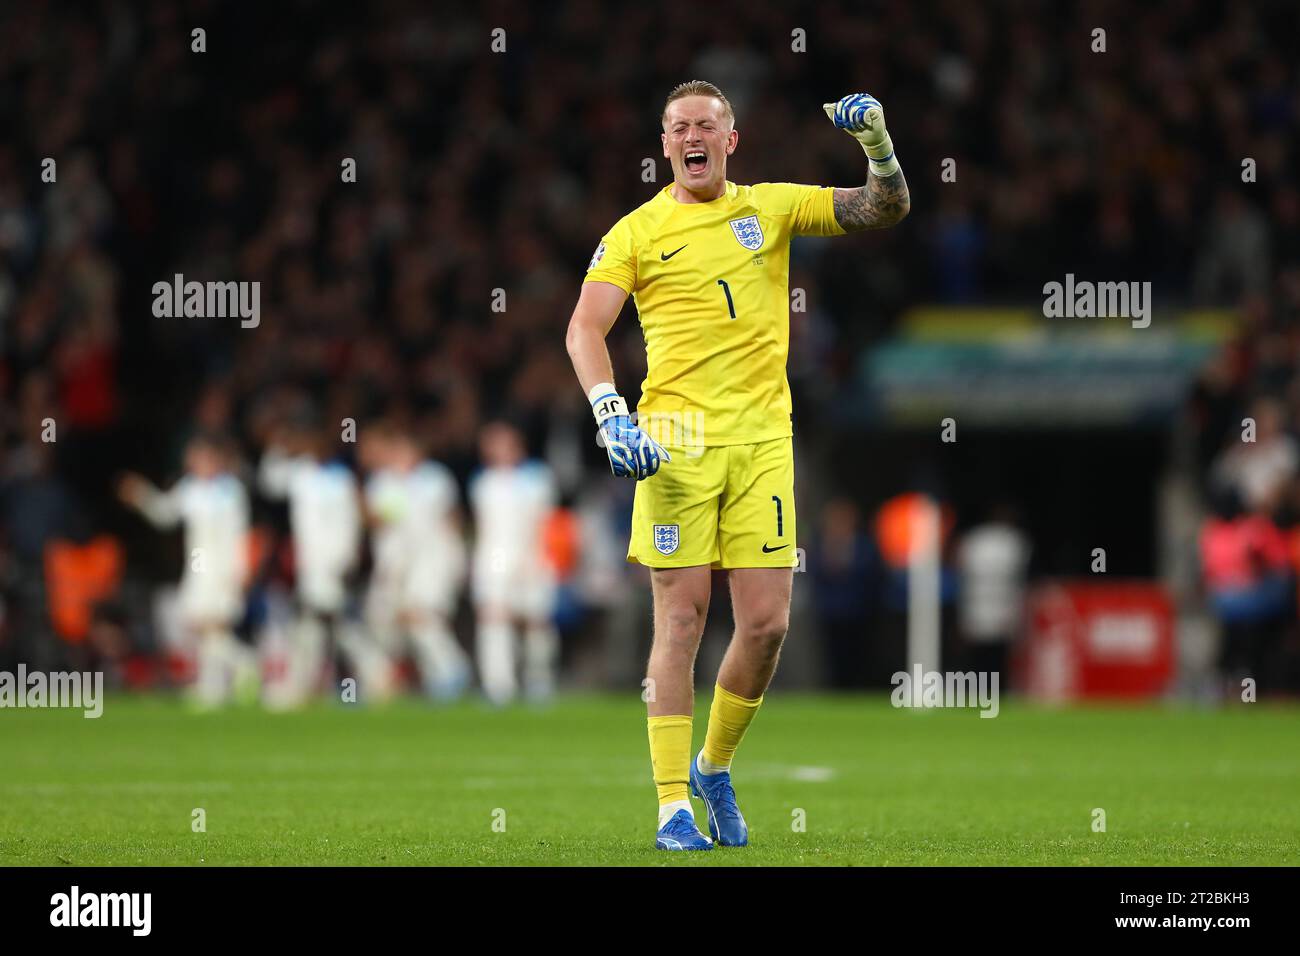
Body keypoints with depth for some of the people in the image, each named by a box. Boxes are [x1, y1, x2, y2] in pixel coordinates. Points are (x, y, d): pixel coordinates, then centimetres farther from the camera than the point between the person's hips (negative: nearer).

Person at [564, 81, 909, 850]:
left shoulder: (771, 208, 13)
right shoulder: (637, 233, 5)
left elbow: (885, 210, 13)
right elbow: (585, 329, -2)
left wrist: (878, 142, -5)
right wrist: (612, 414, -16)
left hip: (762, 439, 2)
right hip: (676, 439, -2)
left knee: (767, 624, -2)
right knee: (682, 618, -5)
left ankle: (715, 767, 21)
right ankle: (674, 807, 0)